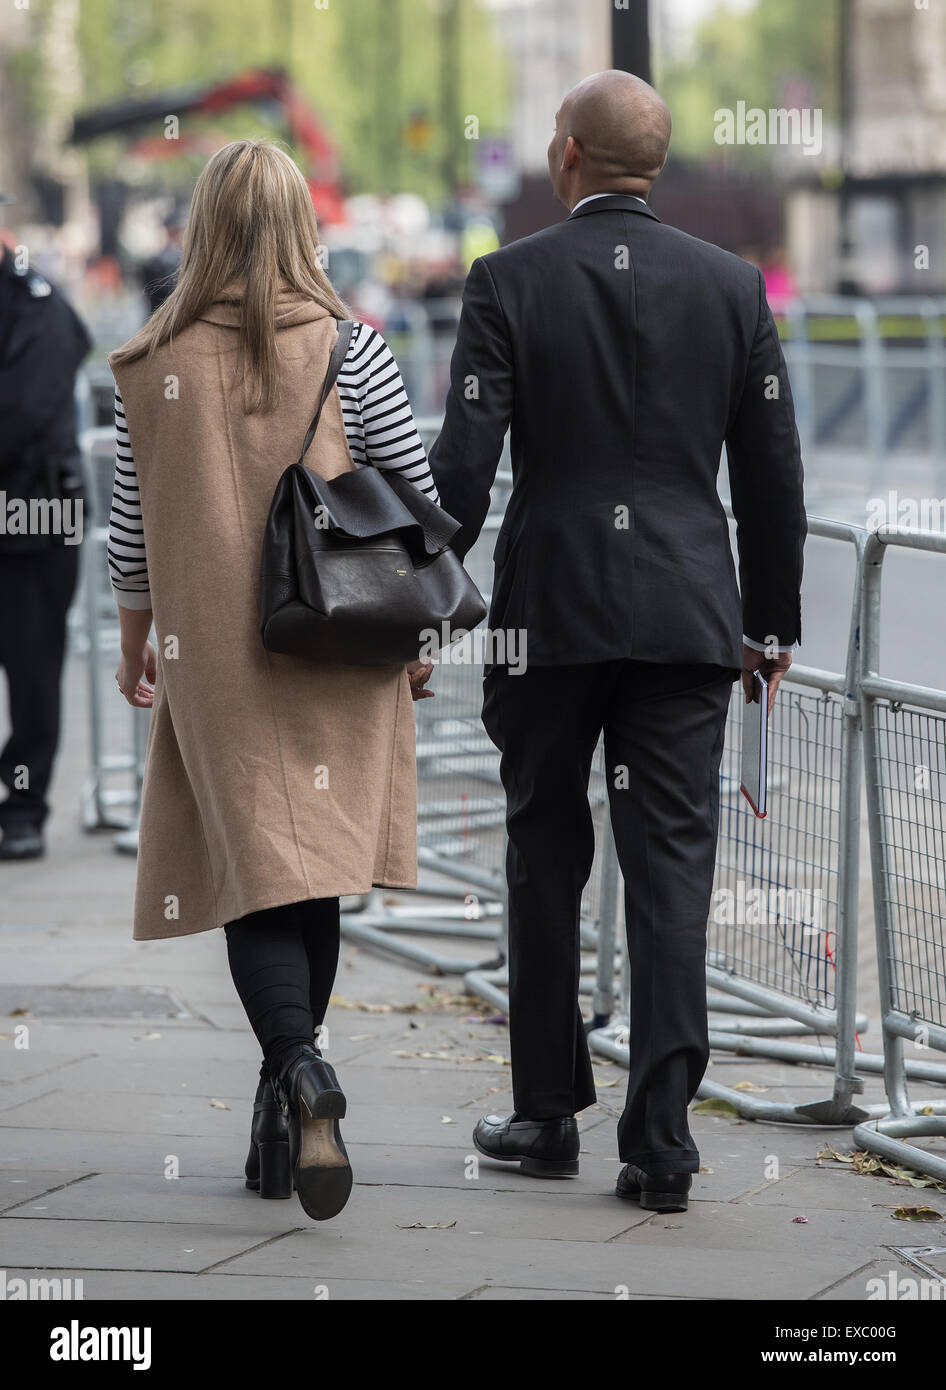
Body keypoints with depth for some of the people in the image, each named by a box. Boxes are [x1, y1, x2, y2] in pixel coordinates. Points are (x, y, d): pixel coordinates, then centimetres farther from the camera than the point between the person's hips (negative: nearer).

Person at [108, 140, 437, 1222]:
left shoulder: (153, 366, -3)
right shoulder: (347, 349, -5)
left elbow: (131, 529, 4)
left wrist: (135, 642, 18)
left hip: (212, 654, 0)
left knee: (254, 870, 0)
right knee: (311, 866, 10)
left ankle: (301, 1070, -25)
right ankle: (285, 1120, 16)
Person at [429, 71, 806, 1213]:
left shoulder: (509, 282, -5)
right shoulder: (733, 286, 3)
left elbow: (463, 464, -9)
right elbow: (772, 475, 6)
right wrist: (773, 622, 15)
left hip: (548, 608, -1)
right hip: (689, 615, 1)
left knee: (546, 863, 13)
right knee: (673, 869, 1)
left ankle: (548, 1115, 20)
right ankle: (659, 1141, -3)